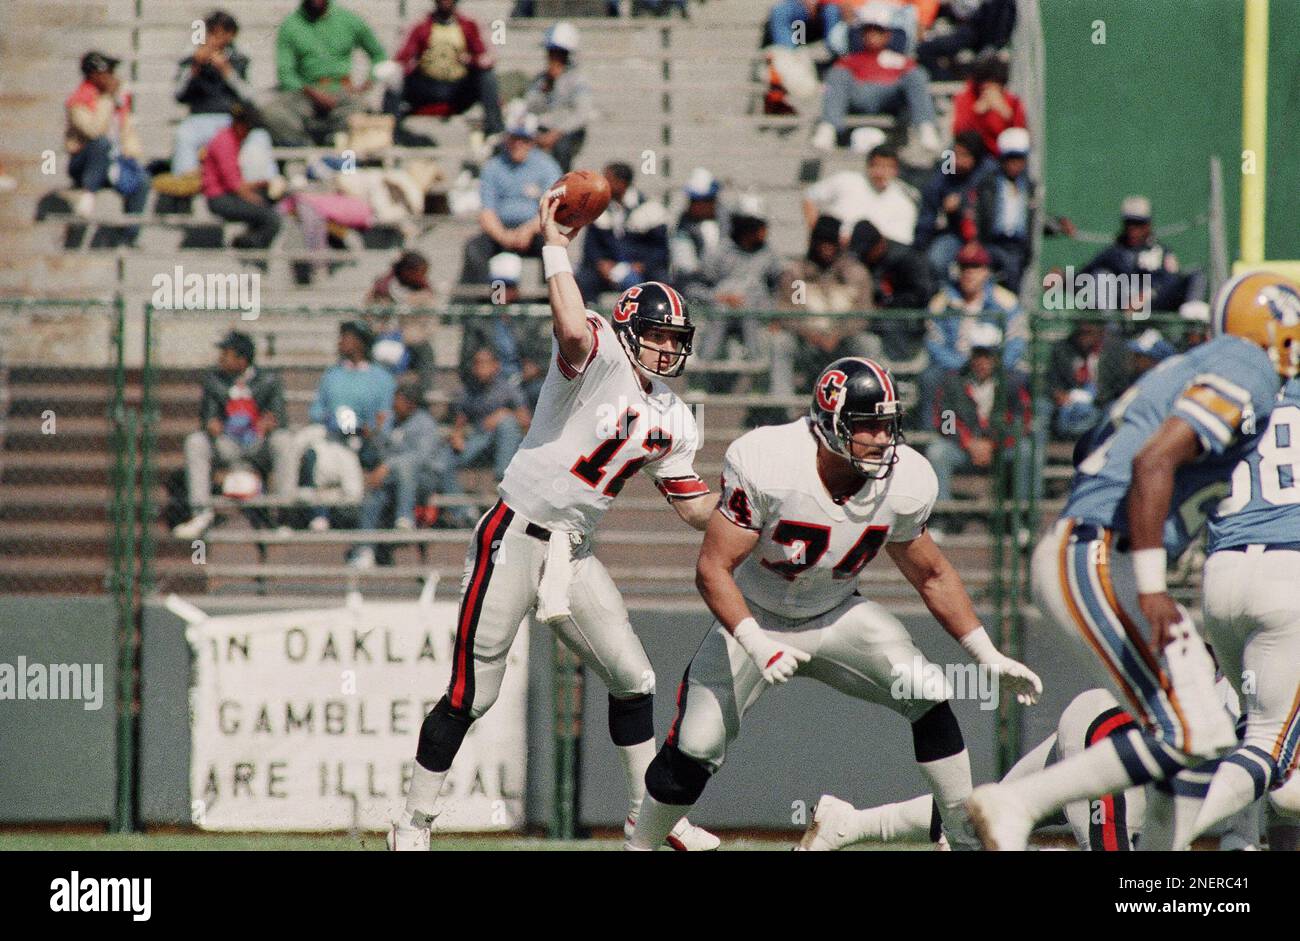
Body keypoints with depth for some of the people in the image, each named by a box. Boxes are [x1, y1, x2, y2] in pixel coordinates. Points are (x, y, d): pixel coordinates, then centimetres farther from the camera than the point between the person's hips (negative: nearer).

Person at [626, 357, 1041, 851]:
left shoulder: (904, 483, -16)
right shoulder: (766, 464, -30)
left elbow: (933, 577, 1)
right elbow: (713, 569, -25)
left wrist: (989, 656, -2)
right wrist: (760, 649, -38)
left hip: (837, 617, 3)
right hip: (753, 620, -3)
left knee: (927, 694, -17)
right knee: (696, 747, -16)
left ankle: (966, 835, -3)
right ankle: (638, 847, 9)